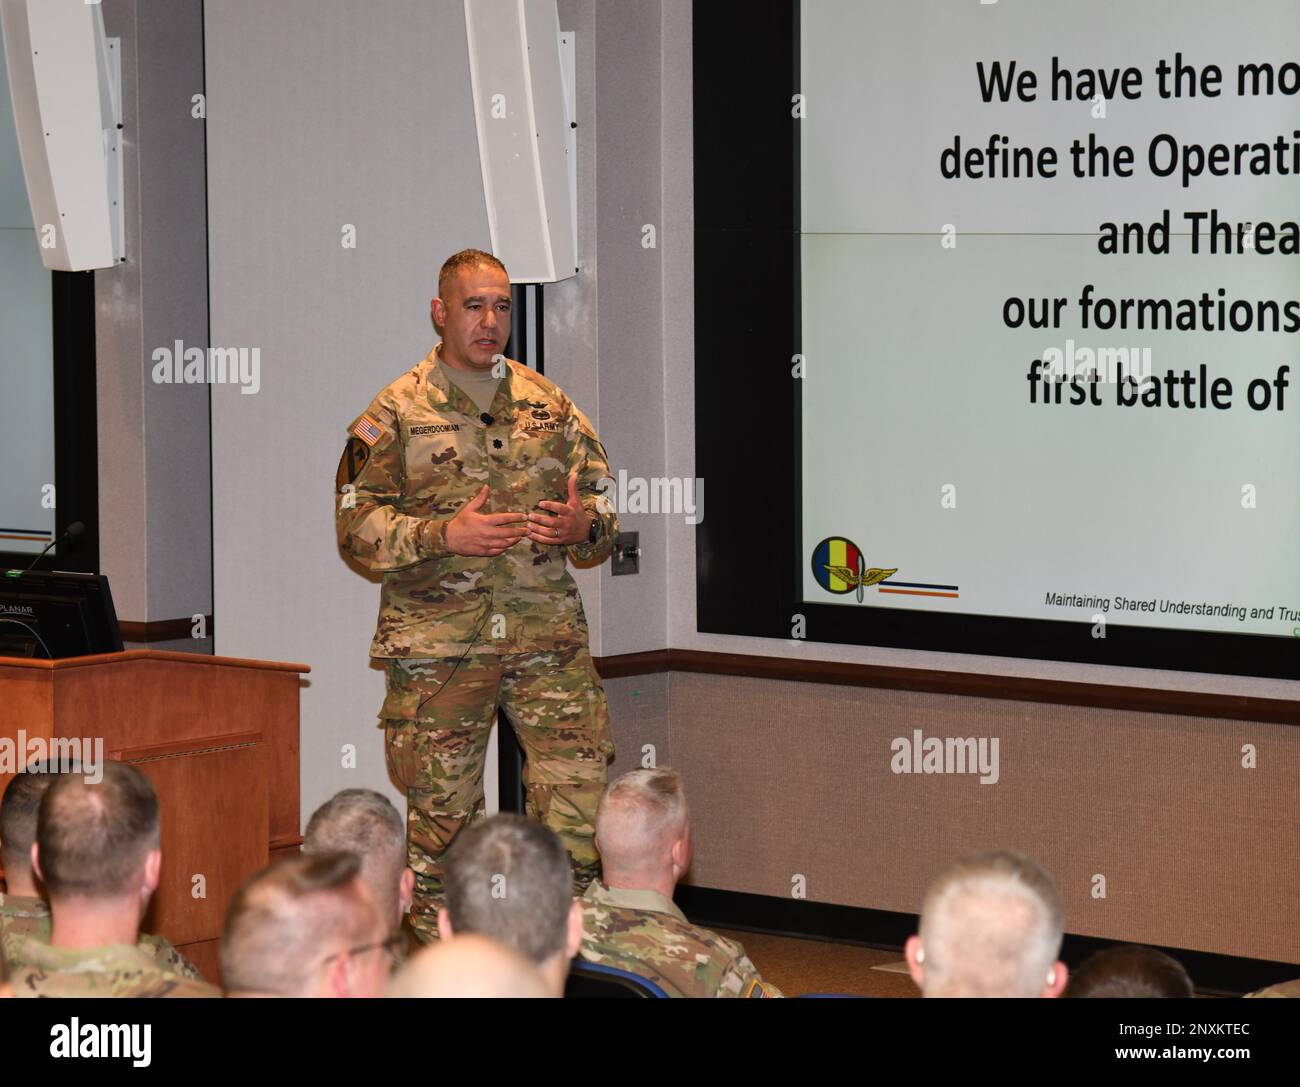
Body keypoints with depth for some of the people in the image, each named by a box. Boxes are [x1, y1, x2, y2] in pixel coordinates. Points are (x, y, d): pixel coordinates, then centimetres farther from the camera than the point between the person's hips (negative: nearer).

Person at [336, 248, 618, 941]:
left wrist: (583, 527, -8)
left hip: (548, 632, 2)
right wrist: (444, 535, -16)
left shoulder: (550, 405, 13)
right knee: (440, 806, 3)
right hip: (436, 642, -2)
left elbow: (602, 500, 16)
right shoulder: (396, 412, 3)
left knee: (579, 787, -5)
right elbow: (357, 527, -2)